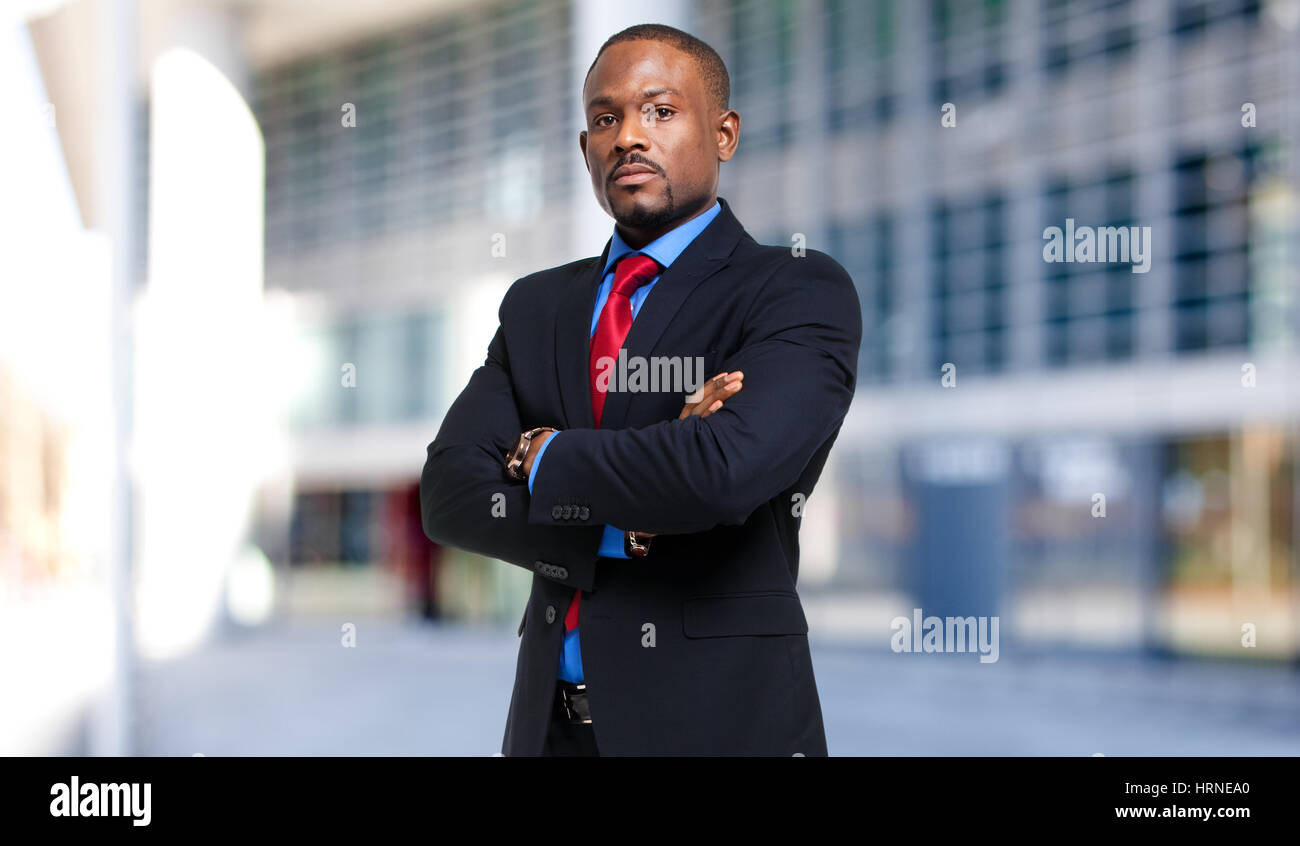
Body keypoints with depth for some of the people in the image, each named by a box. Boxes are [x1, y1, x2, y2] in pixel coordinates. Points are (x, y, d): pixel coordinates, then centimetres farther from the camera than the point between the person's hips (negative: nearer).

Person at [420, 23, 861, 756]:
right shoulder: (536, 307, 9)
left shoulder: (801, 292, -7)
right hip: (550, 718, 4)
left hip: (720, 717, -4)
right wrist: (629, 521, -15)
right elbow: (449, 495, -1)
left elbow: (725, 470, -24)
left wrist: (542, 455, -8)